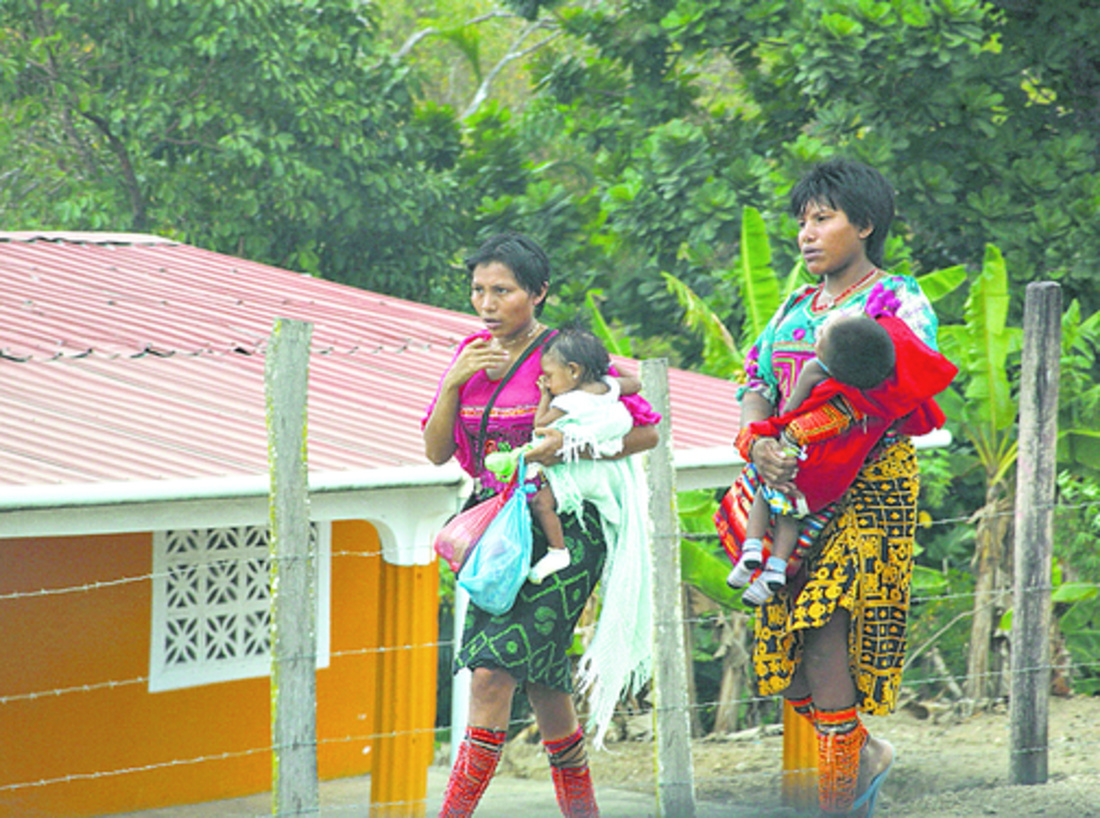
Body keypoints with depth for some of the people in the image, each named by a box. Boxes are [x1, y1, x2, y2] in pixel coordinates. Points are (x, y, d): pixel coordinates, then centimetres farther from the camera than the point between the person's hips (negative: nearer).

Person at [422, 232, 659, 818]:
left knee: (491, 673, -16)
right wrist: (454, 383, -8)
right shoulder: (474, 354, 8)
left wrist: (570, 446, -20)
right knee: (544, 682, 12)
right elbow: (437, 451, 6)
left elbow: (646, 433, -8)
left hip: (562, 531, -7)